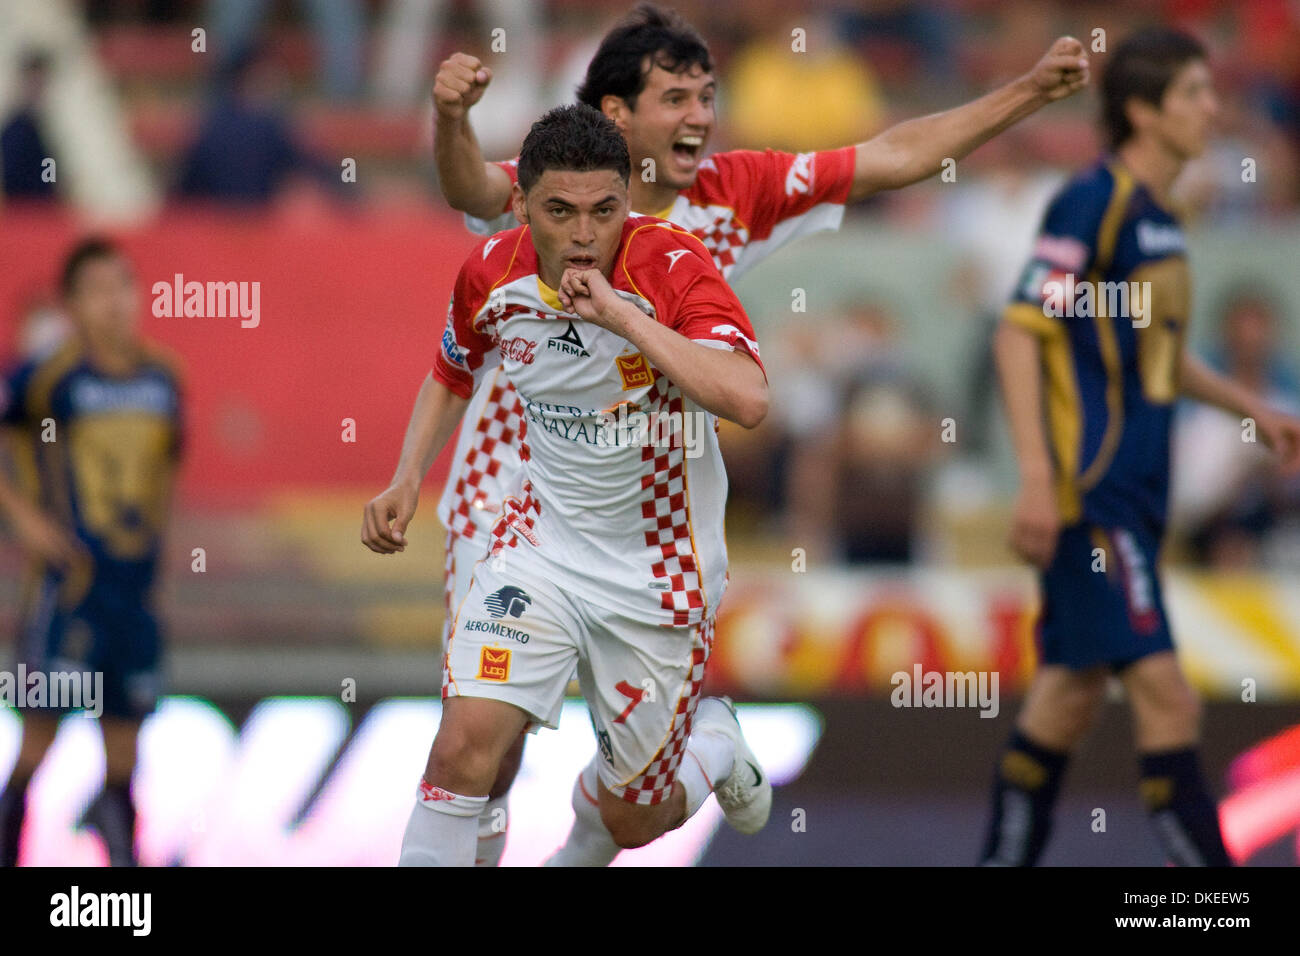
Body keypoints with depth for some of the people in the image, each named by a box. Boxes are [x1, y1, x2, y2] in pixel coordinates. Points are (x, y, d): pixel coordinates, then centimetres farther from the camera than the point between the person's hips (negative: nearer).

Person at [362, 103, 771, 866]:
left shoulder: (671, 266, -21)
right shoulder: (492, 275, -8)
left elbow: (748, 401, -37)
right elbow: (453, 375, 16)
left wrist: (623, 315, -38)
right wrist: (407, 481, 3)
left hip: (657, 570, -2)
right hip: (542, 548, 2)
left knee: (632, 823, 10)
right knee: (467, 740, -22)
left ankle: (714, 739, 43)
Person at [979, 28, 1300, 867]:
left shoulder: (1158, 217, 15)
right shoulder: (1092, 203, -12)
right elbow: (1020, 334, -16)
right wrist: (1037, 476, -22)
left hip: (1132, 496, 9)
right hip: (1089, 497, -9)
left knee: (1071, 694, 13)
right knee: (1166, 700, -13)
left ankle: (1006, 858, 20)